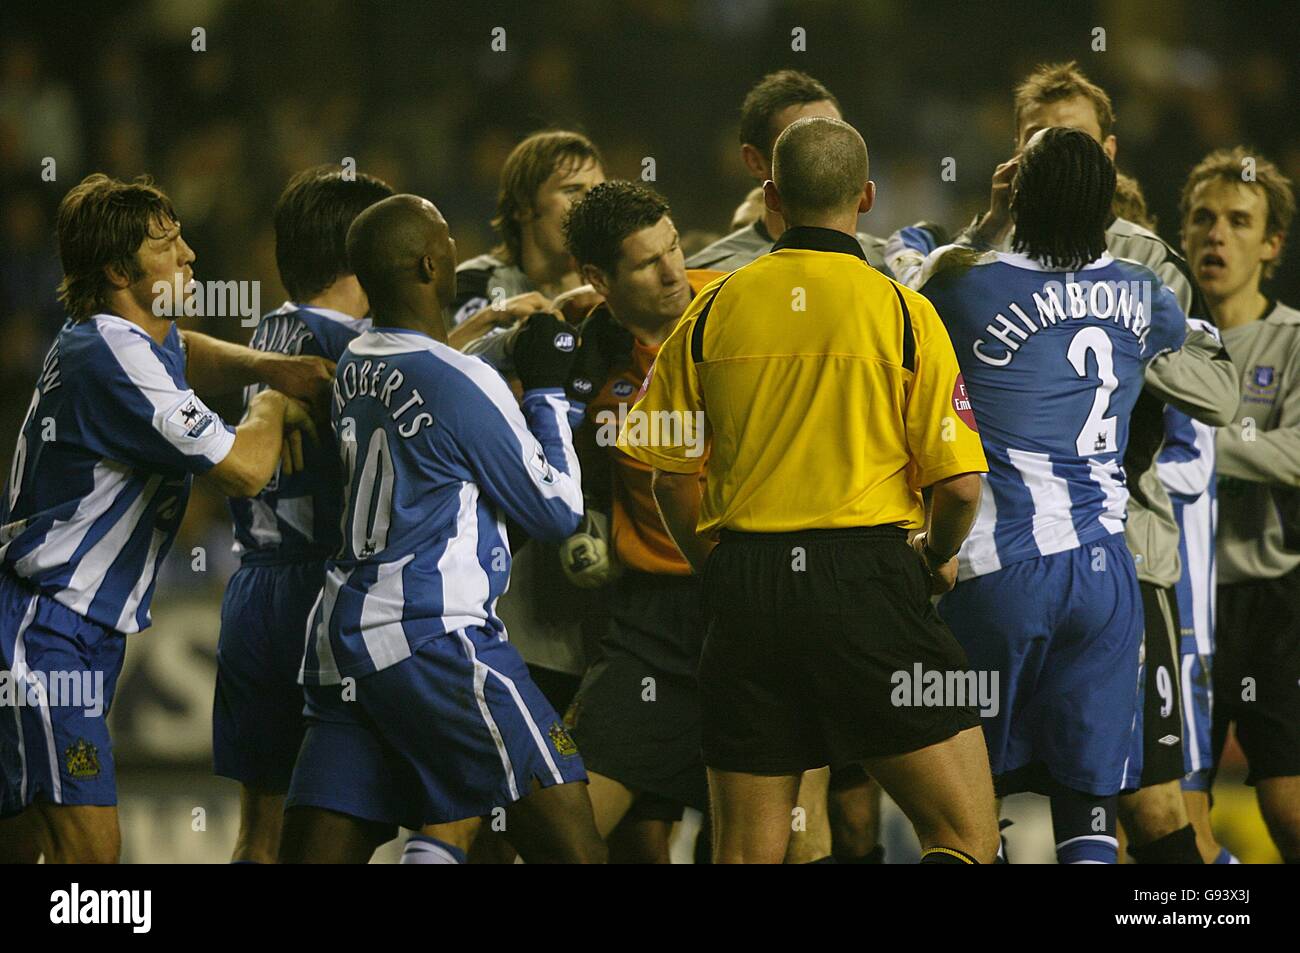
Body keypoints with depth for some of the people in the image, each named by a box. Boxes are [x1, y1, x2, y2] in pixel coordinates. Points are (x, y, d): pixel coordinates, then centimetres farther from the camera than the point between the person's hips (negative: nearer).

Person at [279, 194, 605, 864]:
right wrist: (546, 389, 8)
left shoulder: (353, 367, 13)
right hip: (433, 635, -8)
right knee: (572, 845, -7)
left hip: (341, 633, 8)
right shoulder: (459, 382, -10)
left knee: (316, 855, 3)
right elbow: (558, 511, -1)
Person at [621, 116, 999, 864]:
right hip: (868, 578, -4)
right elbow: (959, 485, -6)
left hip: (745, 586, 4)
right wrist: (938, 560, 15)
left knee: (746, 854, 9)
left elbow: (672, 477, 8)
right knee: (968, 835, 0)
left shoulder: (713, 310, 6)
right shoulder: (902, 311, -3)